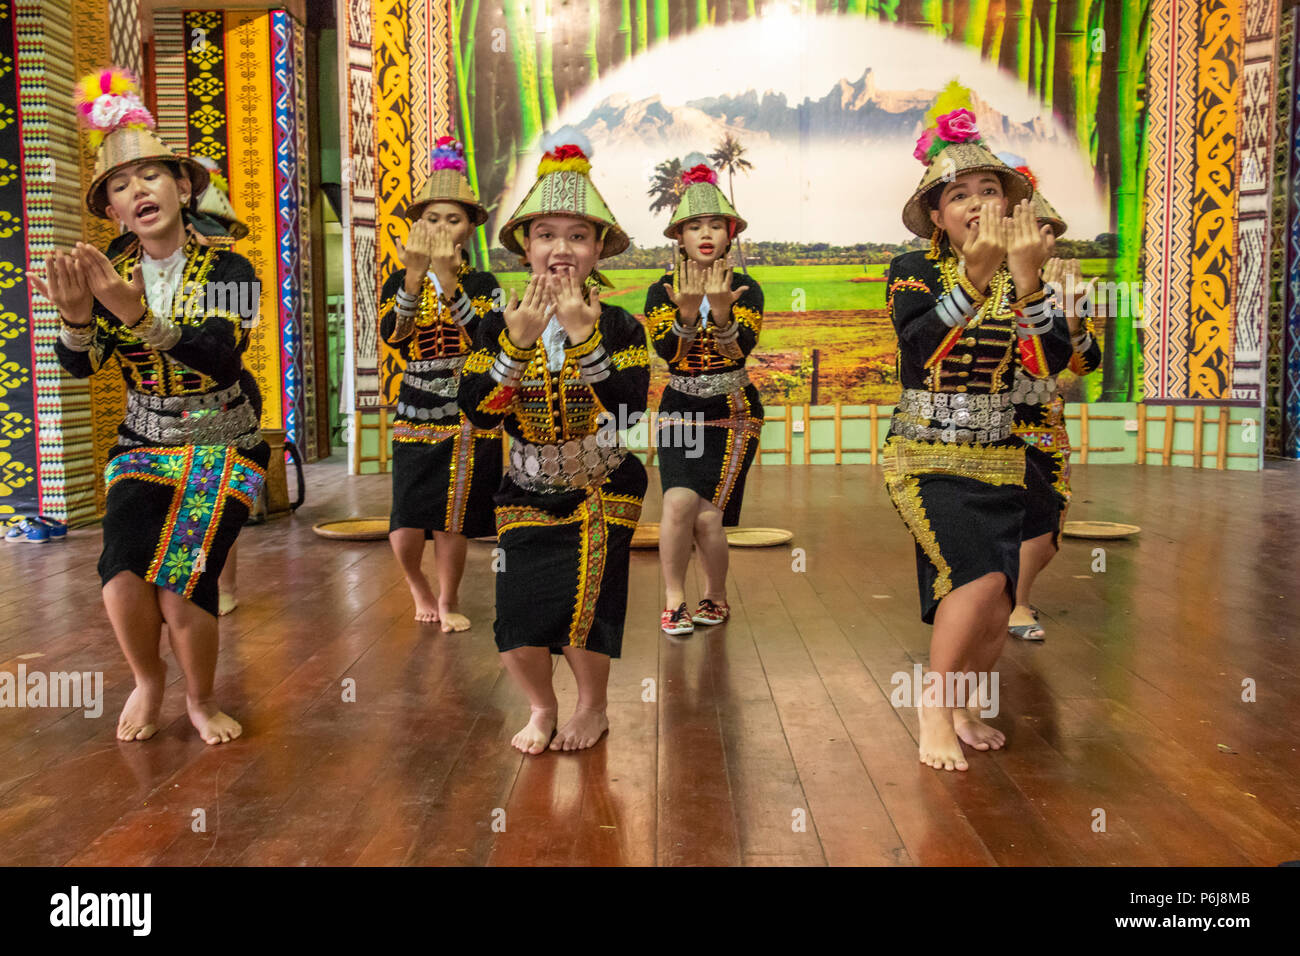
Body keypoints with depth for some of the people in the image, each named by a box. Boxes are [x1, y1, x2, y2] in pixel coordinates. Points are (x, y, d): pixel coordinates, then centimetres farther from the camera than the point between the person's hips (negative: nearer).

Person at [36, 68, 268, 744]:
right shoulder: (111, 268, 2)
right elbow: (80, 365, -10)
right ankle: (147, 681, 13)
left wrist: (139, 316, -37)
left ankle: (201, 701, 13)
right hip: (142, 446, 3)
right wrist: (76, 315, -31)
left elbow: (224, 358, -25)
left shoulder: (227, 269, -8)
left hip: (224, 447, -2)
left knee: (182, 588, -18)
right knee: (122, 575, -19)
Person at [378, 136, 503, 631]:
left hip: (471, 415, 0)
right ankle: (418, 587, 25)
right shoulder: (400, 281, 5)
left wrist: (448, 280, -24)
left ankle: (448, 601, 28)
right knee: (408, 525, -7)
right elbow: (391, 334, -14)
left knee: (453, 523, 2)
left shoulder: (483, 285, 3)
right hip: (418, 414, 0)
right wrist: (415, 275, -25)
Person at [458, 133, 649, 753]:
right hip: (527, 493, 2)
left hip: (603, 490, -2)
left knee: (582, 605, -10)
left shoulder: (620, 329, -8)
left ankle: (592, 707, 21)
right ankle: (541, 708, 29)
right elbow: (477, 412, -15)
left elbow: (631, 411, -24)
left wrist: (583, 333, -27)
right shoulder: (500, 327, -3)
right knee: (517, 619, -2)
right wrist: (518, 340, -24)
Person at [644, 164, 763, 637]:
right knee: (679, 502, -19)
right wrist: (687, 310, -31)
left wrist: (721, 310, -34)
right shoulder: (662, 291, -1)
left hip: (734, 413, -1)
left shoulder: (746, 290, -3)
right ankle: (673, 600, -1)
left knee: (708, 514, -8)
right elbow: (667, 351, -15)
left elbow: (741, 350, -18)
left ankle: (716, 597, 18)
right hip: (680, 412, 1)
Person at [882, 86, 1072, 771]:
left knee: (993, 609, 2)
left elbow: (1051, 362, -12)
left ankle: (965, 711, 28)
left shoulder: (1019, 276, 4)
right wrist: (974, 276, -34)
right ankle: (932, 707, -1)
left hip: (997, 459, 4)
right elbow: (921, 345, -25)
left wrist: (1026, 280, -24)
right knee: (981, 576, -22)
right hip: (925, 456, -4)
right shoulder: (915, 270, -5)